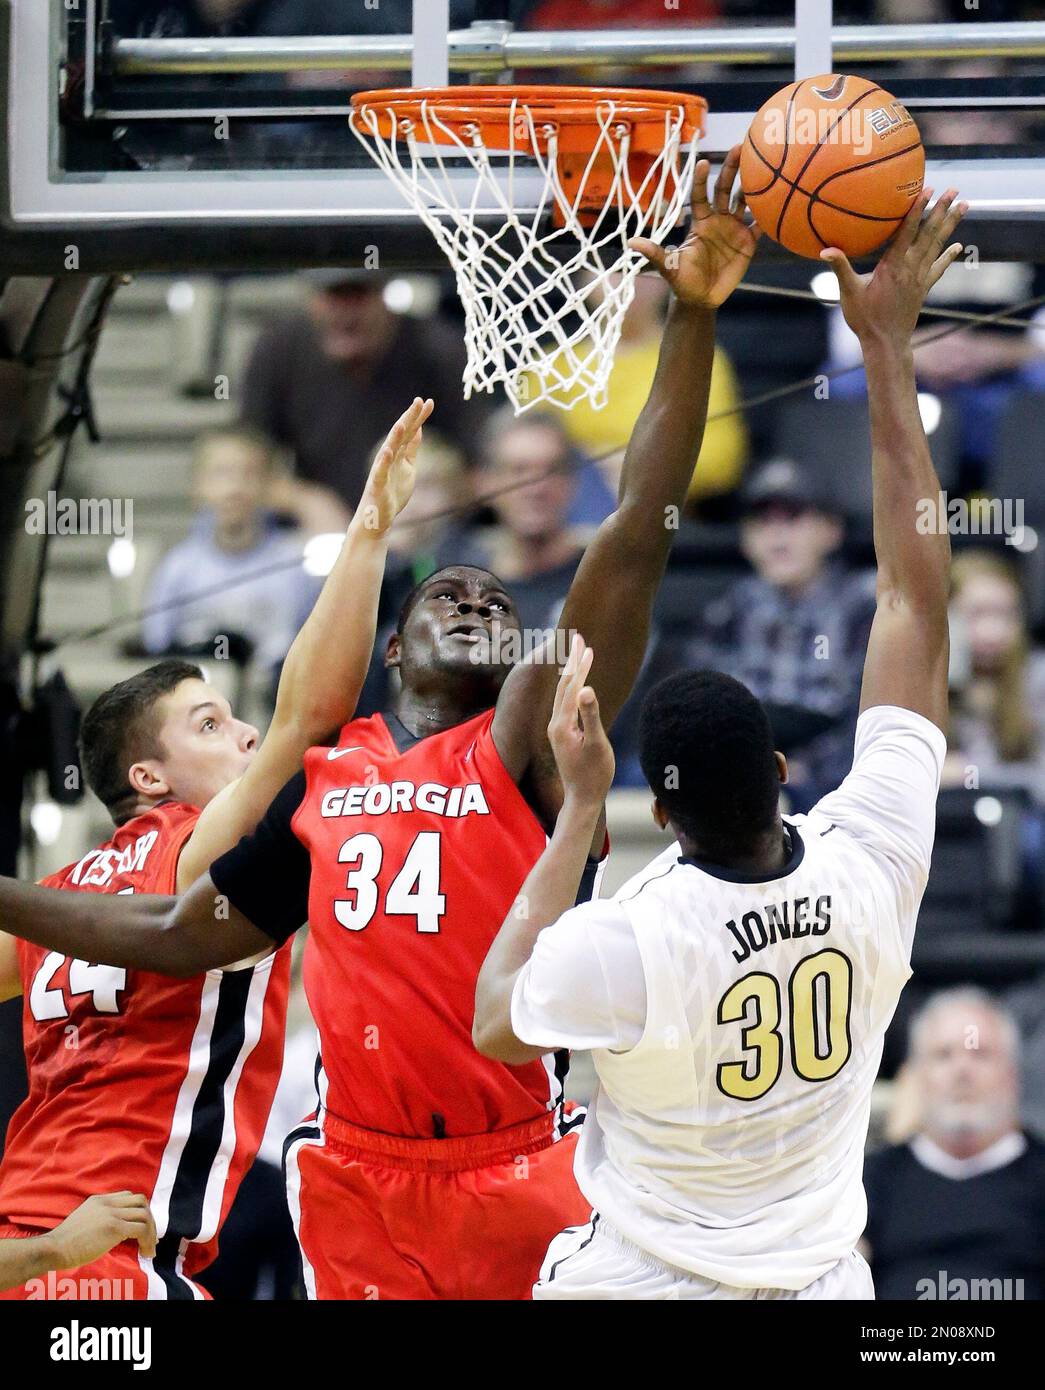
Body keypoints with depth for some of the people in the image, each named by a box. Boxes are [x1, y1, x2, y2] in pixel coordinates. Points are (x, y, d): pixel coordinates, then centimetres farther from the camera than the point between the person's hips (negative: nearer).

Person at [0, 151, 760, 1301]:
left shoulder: (526, 743, 1)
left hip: (525, 1170, -4)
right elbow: (183, 935, 26)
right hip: (355, 1177, 4)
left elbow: (633, 544, -9)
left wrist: (691, 321, -16)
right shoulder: (319, 783, 14)